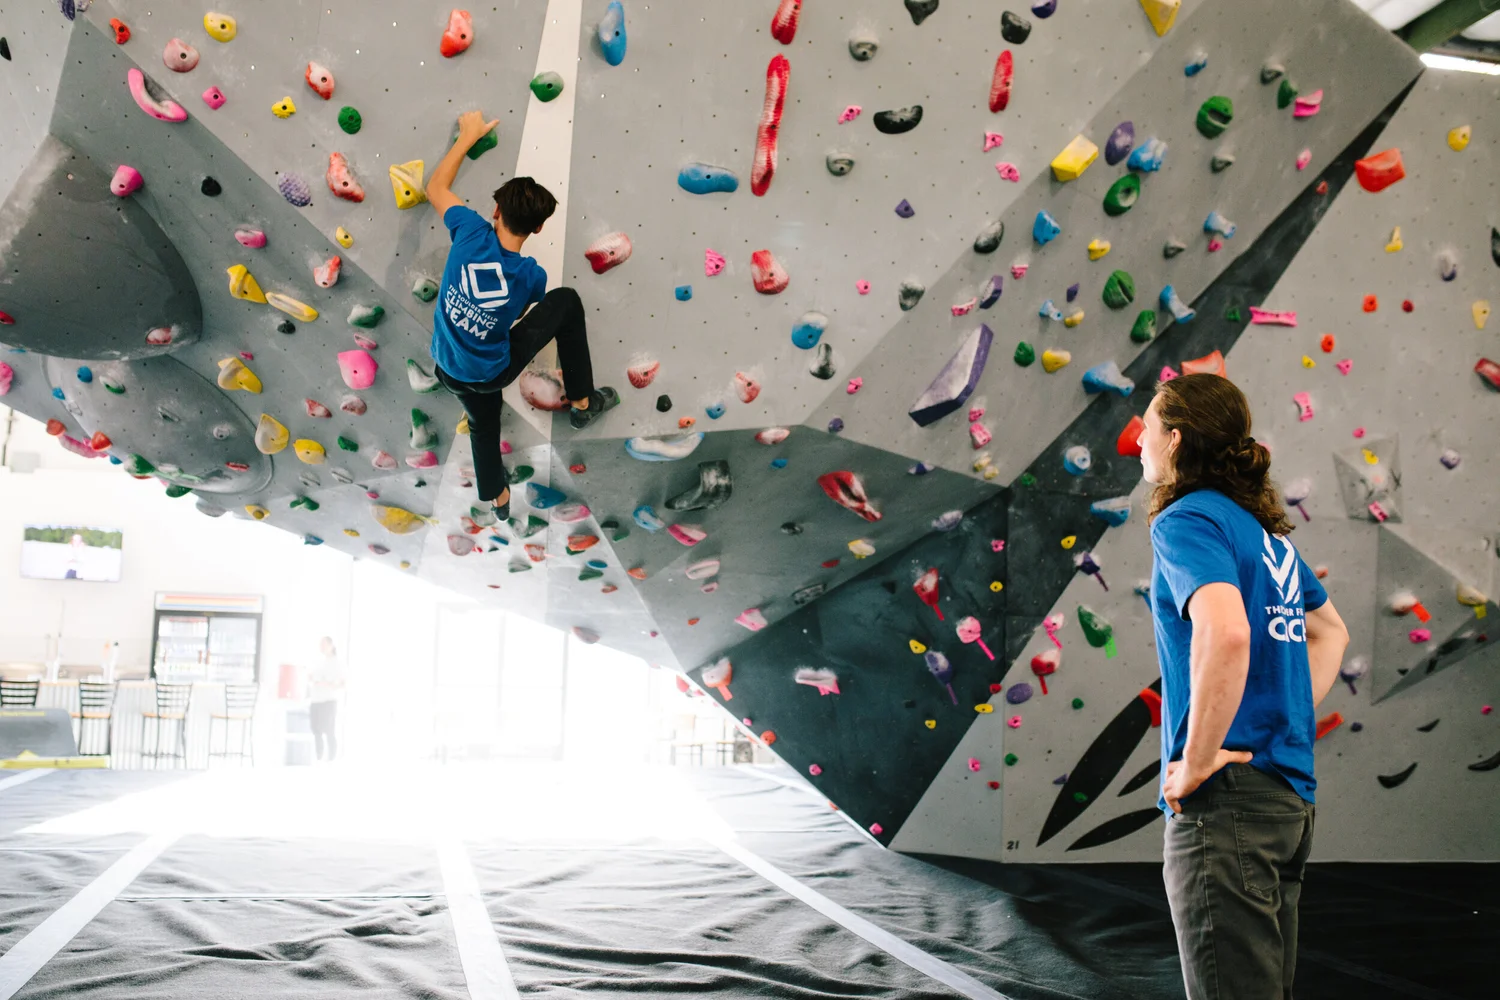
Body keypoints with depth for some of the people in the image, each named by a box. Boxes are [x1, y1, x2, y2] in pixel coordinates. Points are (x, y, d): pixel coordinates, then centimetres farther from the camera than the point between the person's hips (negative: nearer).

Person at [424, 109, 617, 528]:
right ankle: (582, 402, 17)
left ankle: (494, 499, 54)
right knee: (567, 300, 6)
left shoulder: (472, 233, -22)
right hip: (491, 372, -3)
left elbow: (436, 188, -2)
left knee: (484, 423, 32)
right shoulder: (531, 275, -22)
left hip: (449, 369, 3)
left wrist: (469, 136, 7)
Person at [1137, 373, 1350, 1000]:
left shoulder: (1187, 519, -11)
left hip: (1227, 796, -9)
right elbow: (1330, 631, 28)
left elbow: (1226, 632, -30)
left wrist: (1197, 761, -21)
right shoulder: (1266, 527, 16)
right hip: (1289, 795, 10)